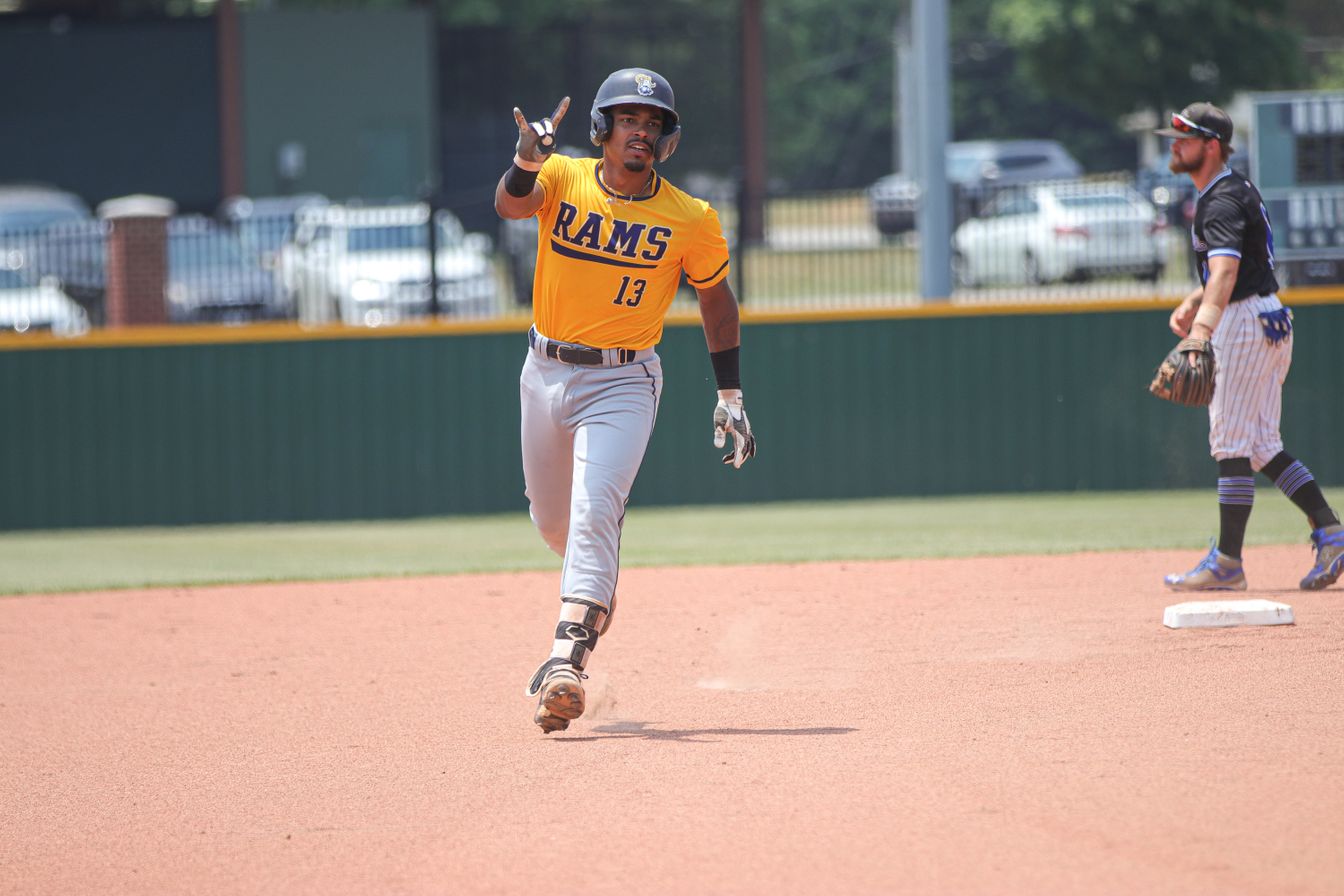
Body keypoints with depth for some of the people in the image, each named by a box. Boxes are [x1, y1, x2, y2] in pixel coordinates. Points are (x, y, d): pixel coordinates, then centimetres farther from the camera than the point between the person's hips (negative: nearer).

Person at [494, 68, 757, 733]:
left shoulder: (691, 221, -7)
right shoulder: (562, 178, -7)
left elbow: (716, 297, 7)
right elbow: (510, 204, -28)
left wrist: (730, 396, 5)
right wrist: (527, 163, -51)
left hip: (622, 383, -3)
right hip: (545, 372, 3)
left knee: (594, 511, -21)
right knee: (552, 519, 17)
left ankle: (567, 660, -29)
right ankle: (596, 589, 50)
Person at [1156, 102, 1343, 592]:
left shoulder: (1223, 203, -17)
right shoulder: (1236, 190, 16)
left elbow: (1224, 275, -34)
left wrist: (1201, 333, -47)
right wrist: (1192, 304, 14)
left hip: (1246, 320, -10)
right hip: (1271, 324, 10)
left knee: (1232, 442, -7)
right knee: (1262, 445, 11)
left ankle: (1228, 561, -6)